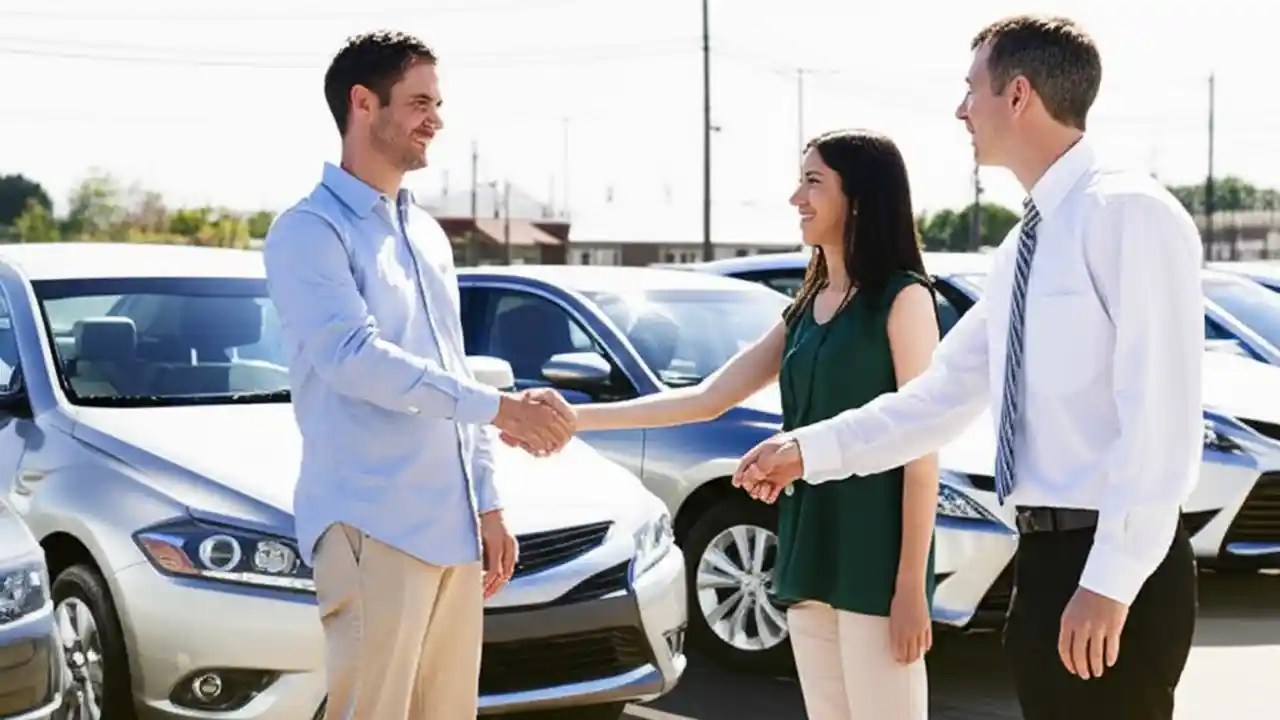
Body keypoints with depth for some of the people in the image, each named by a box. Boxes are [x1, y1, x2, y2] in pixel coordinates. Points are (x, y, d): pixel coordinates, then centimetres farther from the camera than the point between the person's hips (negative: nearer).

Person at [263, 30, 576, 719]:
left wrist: (487, 503, 20)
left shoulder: (427, 234, 19)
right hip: (372, 527, -8)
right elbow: (354, 358, -20)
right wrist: (499, 407, -23)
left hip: (450, 528, 8)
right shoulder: (309, 230, -6)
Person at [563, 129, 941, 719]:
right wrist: (579, 417, 7)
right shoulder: (805, 310, 15)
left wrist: (912, 586, -15)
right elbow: (708, 398, 14)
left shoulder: (902, 298, -6)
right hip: (808, 555, 7)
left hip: (875, 561, -7)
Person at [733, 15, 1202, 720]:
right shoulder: (1022, 249, 14)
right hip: (1043, 558, 9)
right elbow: (945, 394, 17)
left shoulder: (1128, 213, -13)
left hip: (1113, 568, -9)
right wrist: (810, 449, 13)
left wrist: (1110, 580, -22)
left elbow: (1160, 413, -20)